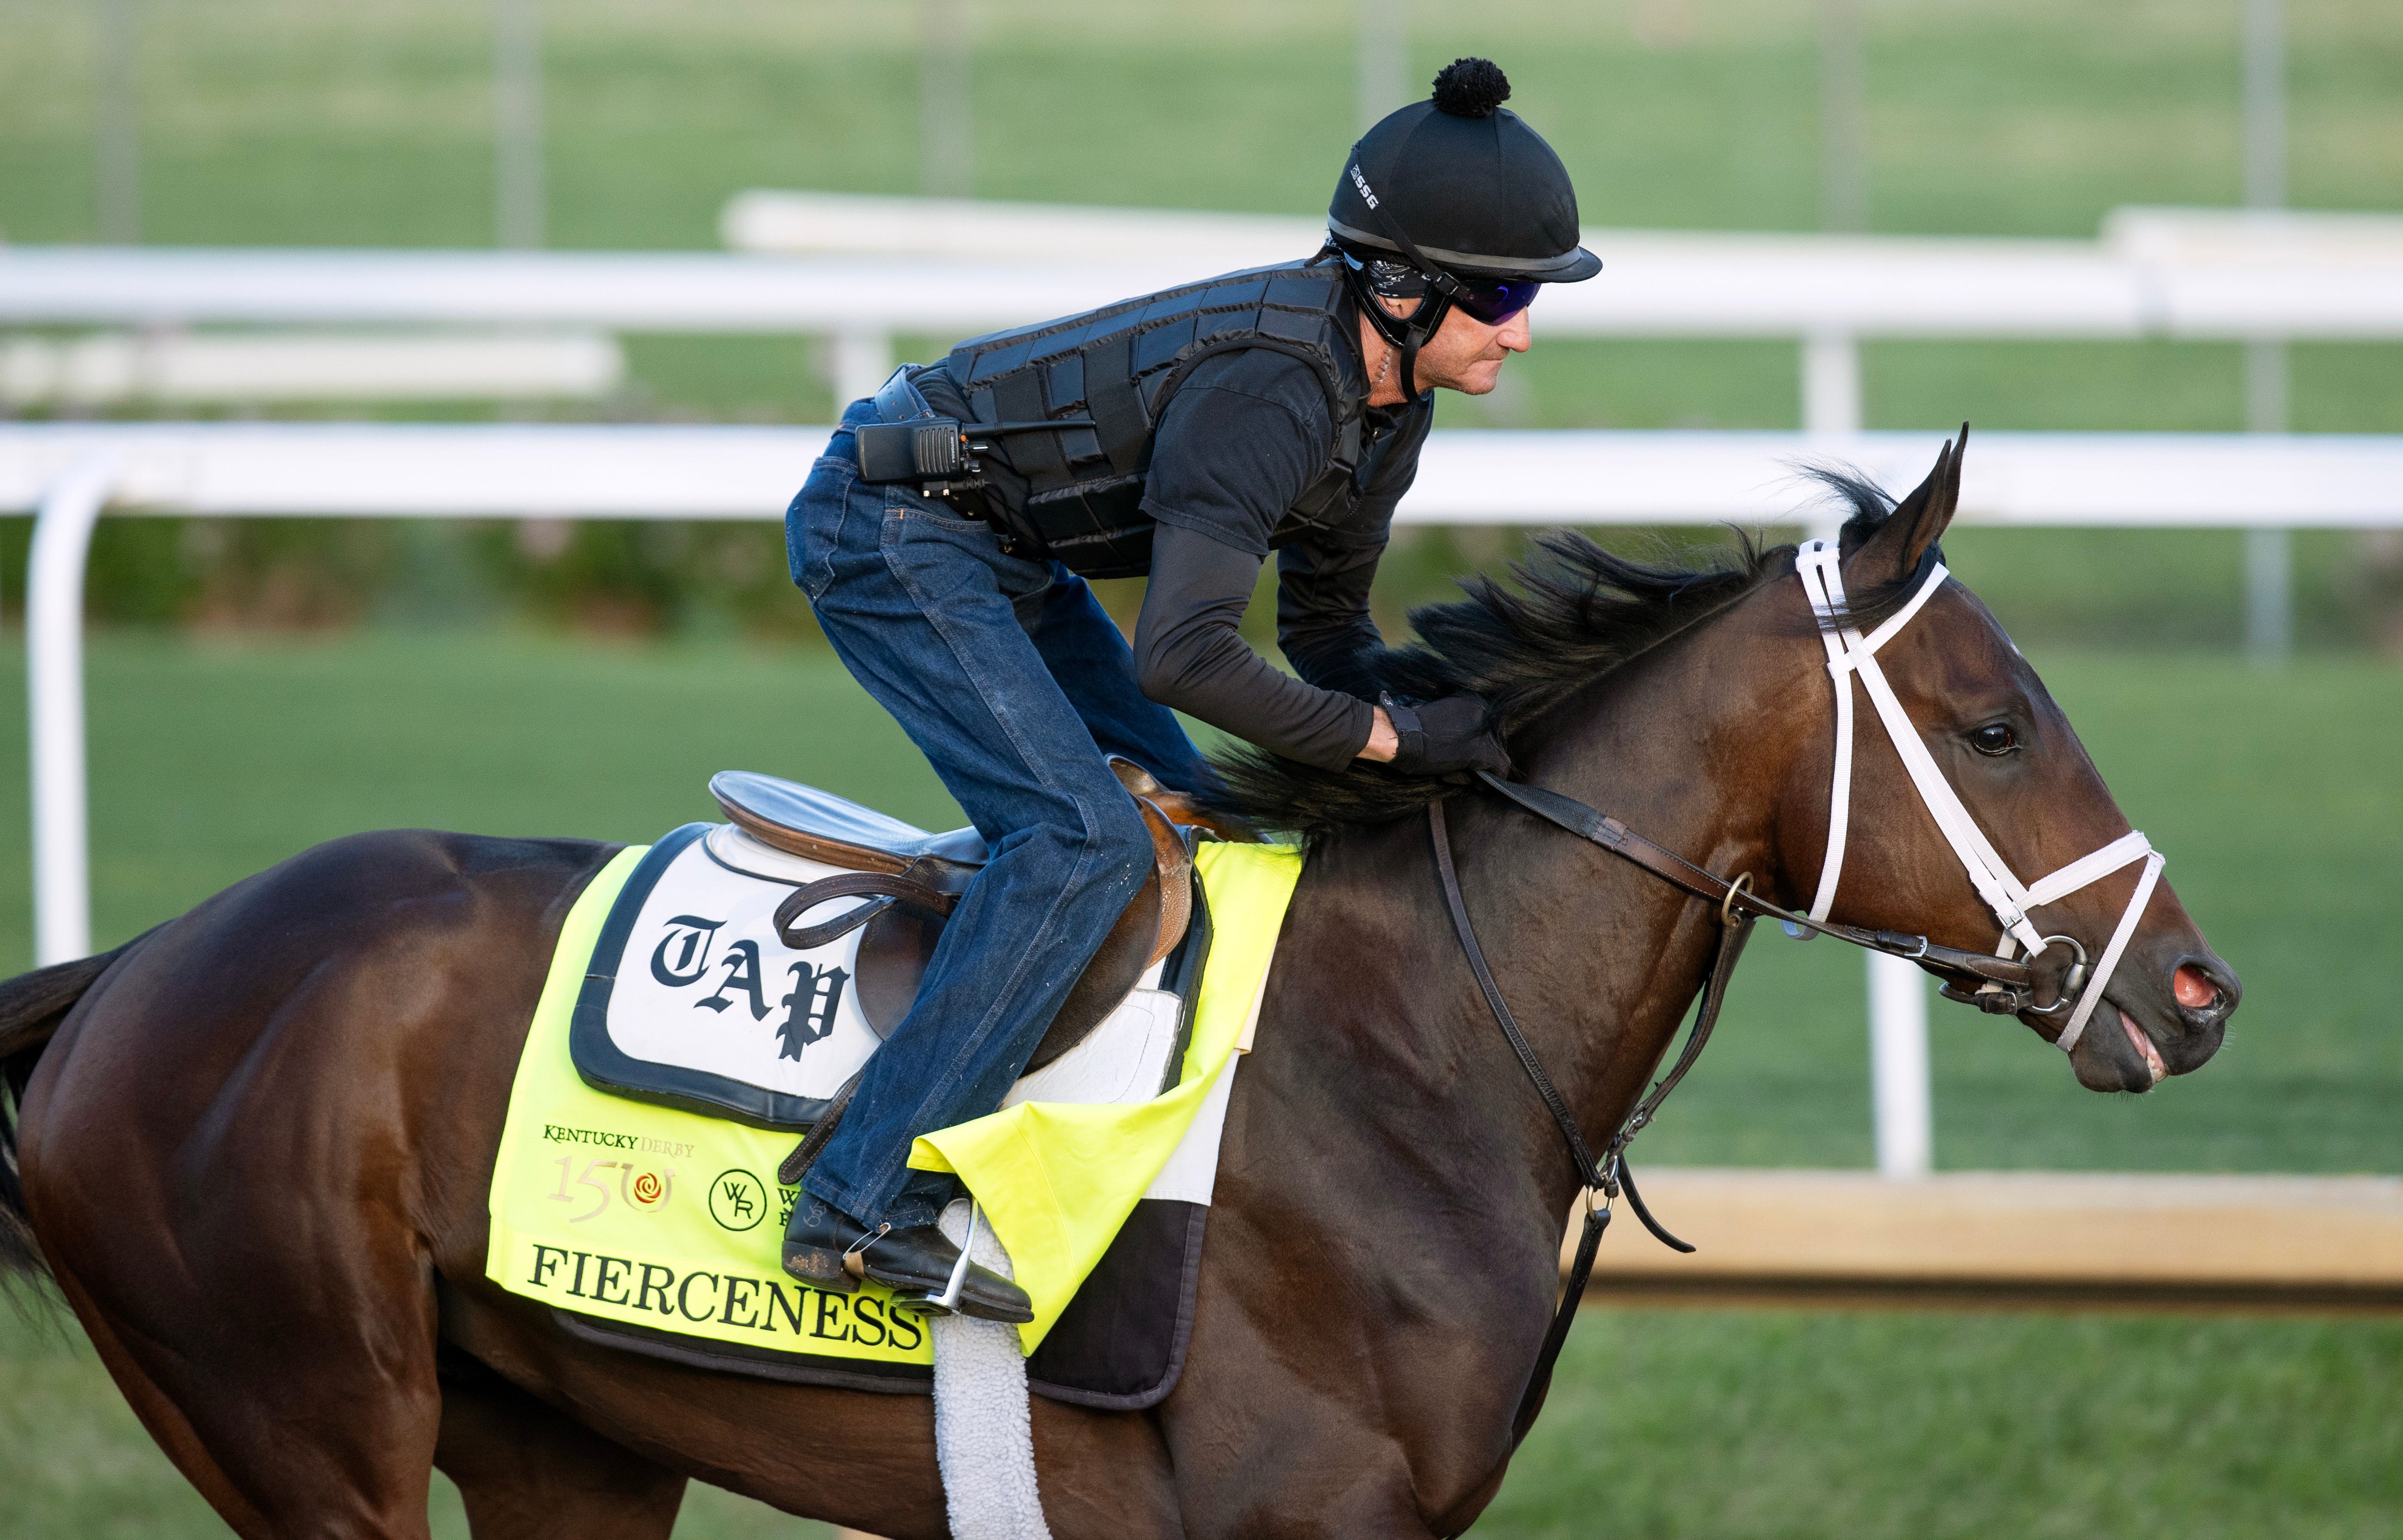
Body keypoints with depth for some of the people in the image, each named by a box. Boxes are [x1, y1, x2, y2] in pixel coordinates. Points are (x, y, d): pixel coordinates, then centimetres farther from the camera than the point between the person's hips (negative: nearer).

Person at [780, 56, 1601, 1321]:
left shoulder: (1386, 398, 0)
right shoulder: (1269, 387, -30)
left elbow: (1324, 622, 13)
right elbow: (1183, 656, -36)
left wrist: (1446, 733, -3)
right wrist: (1386, 738, -27)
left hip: (1001, 554, 10)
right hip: (892, 531, -10)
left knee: (1184, 822, 12)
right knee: (1086, 838, -21)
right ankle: (865, 1205, -25)